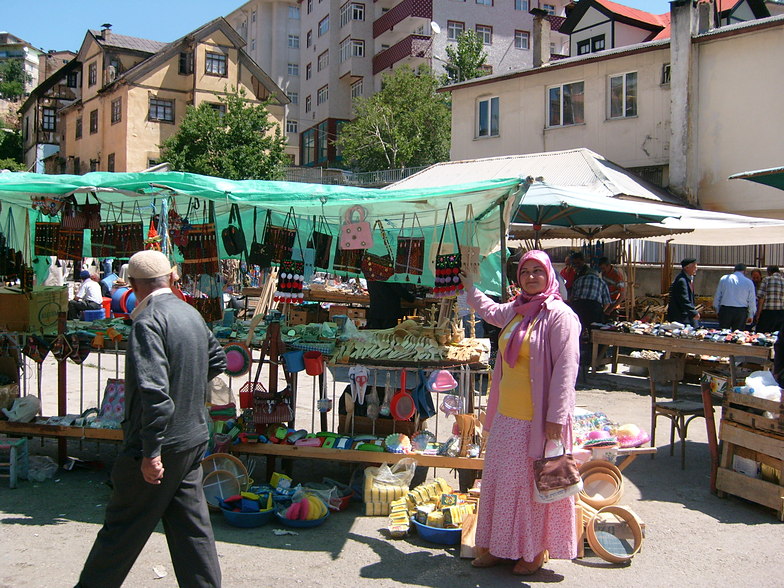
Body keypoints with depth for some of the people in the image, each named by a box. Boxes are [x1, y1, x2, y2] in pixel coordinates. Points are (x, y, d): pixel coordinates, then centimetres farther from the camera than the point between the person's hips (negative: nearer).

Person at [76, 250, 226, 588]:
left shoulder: (148, 322, -19)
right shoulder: (191, 314, 7)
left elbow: (153, 391, -27)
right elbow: (217, 361, 22)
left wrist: (151, 452, -24)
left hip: (160, 446, -8)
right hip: (194, 439, 8)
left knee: (122, 528, 7)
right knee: (190, 525, 14)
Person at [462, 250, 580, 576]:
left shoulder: (559, 315, -11)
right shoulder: (514, 311, 12)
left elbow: (565, 369, -16)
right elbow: (489, 310, 37)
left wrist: (556, 417, -20)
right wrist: (468, 286, 47)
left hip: (537, 419, -8)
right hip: (507, 415, 8)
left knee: (534, 483, 3)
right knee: (499, 480, 14)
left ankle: (536, 550, 19)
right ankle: (500, 545, 28)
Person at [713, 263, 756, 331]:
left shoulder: (724, 279, 5)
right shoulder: (748, 282, 1)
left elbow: (717, 297, 8)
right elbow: (752, 301, 5)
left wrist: (718, 311, 18)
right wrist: (751, 316, 15)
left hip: (725, 310, 1)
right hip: (741, 311, -1)